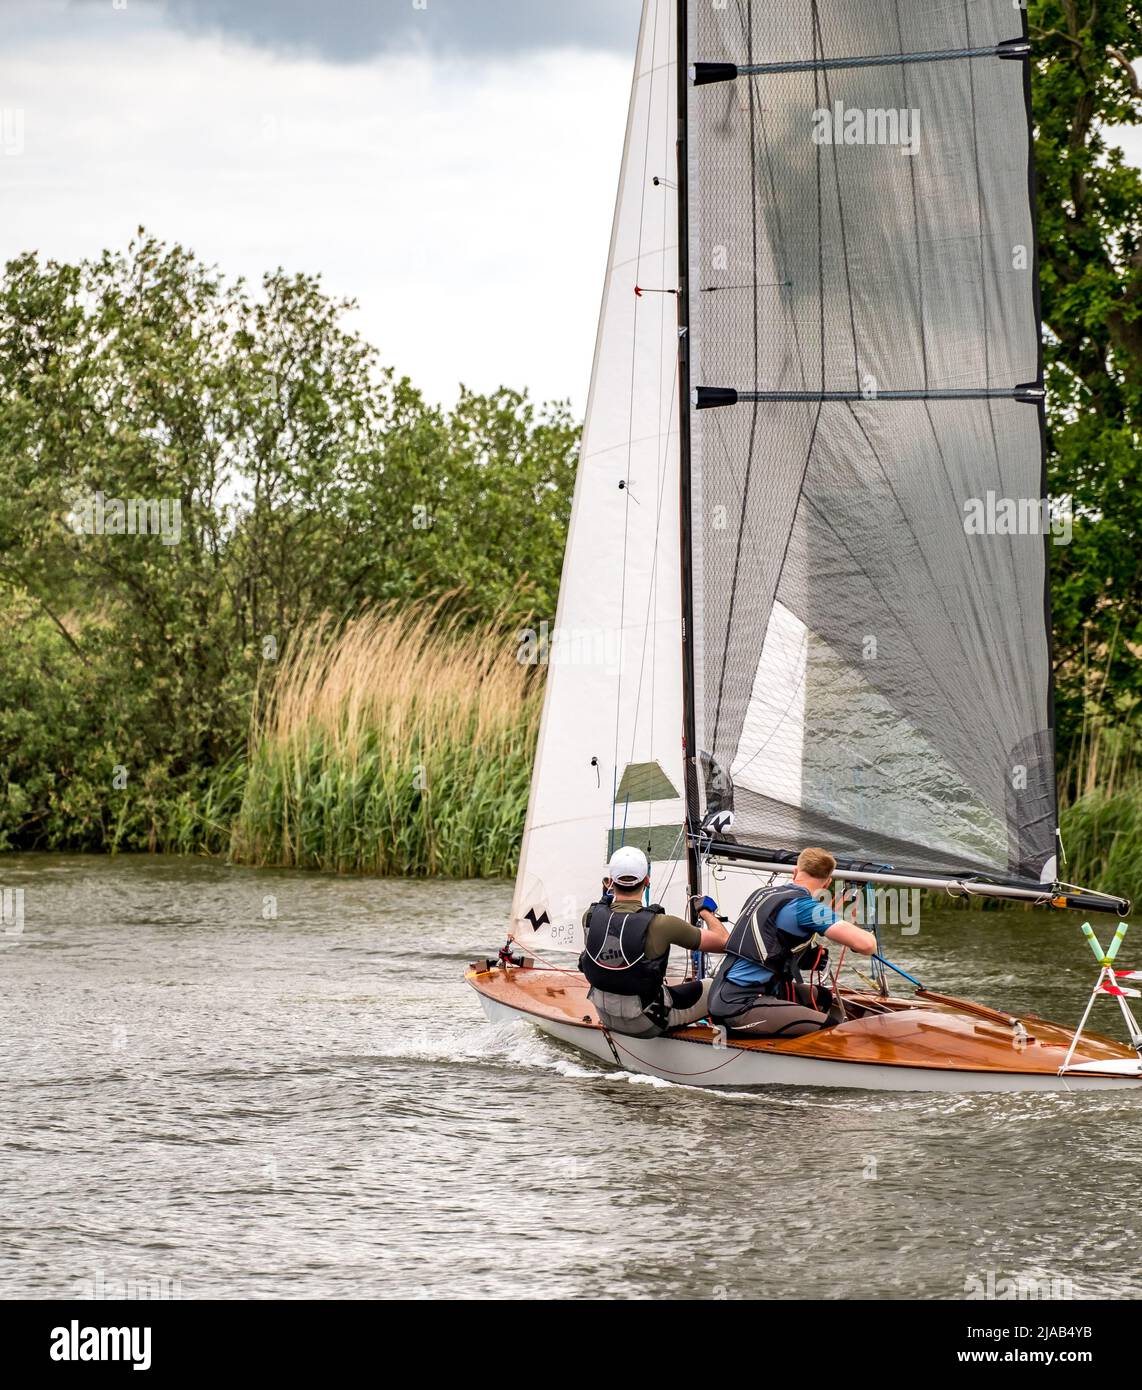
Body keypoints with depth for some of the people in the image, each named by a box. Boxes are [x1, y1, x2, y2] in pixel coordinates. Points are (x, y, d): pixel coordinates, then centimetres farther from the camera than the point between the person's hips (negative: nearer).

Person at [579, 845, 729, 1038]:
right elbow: (722, 941, -15)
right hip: (646, 1025, -5)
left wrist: (607, 896, 29)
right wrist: (706, 911, 3)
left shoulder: (591, 917, -14)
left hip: (606, 1018, 5)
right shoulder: (660, 925, -26)